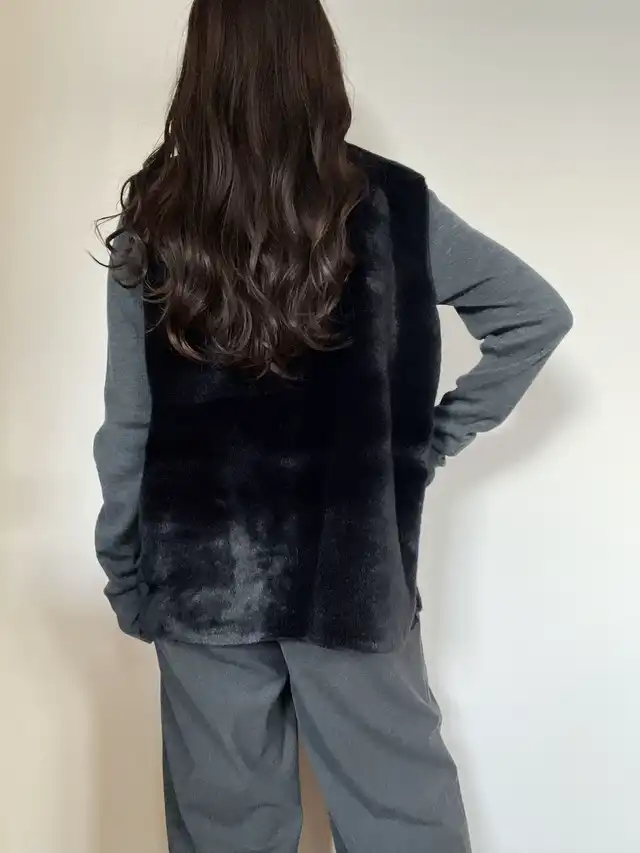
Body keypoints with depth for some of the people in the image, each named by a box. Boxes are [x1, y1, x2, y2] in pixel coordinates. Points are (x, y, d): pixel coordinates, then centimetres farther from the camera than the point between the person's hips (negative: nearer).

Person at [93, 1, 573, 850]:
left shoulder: (153, 226, -5)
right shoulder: (391, 206, -5)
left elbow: (127, 427, -3)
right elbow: (539, 314, 0)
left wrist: (125, 574, 8)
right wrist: (436, 437, 4)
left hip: (203, 574, 1)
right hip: (356, 566, 0)